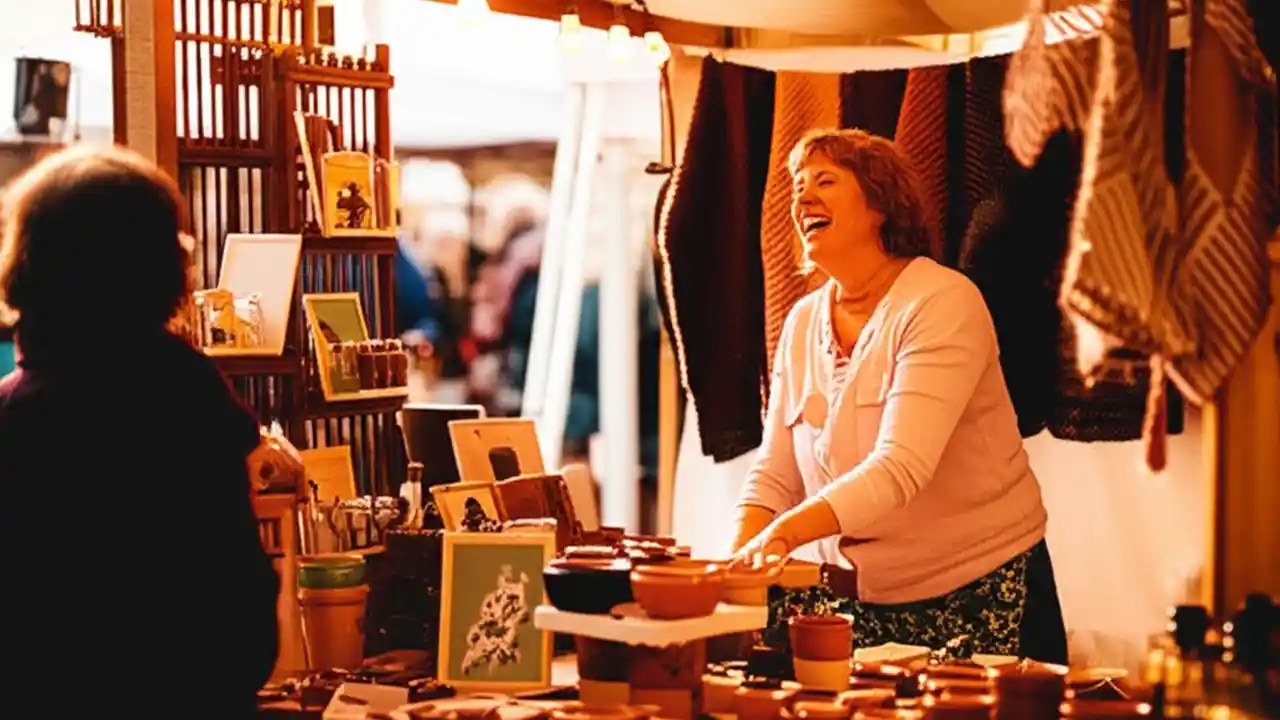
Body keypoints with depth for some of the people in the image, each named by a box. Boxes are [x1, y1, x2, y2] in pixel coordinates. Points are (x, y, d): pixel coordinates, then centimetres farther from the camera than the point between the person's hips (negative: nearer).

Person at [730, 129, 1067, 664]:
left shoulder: (943, 303, -16)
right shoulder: (802, 322, 4)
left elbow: (901, 468, -28)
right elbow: (775, 474, 4)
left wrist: (782, 534, -38)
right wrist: (740, 560, -15)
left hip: (979, 598, -5)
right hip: (861, 600, 5)